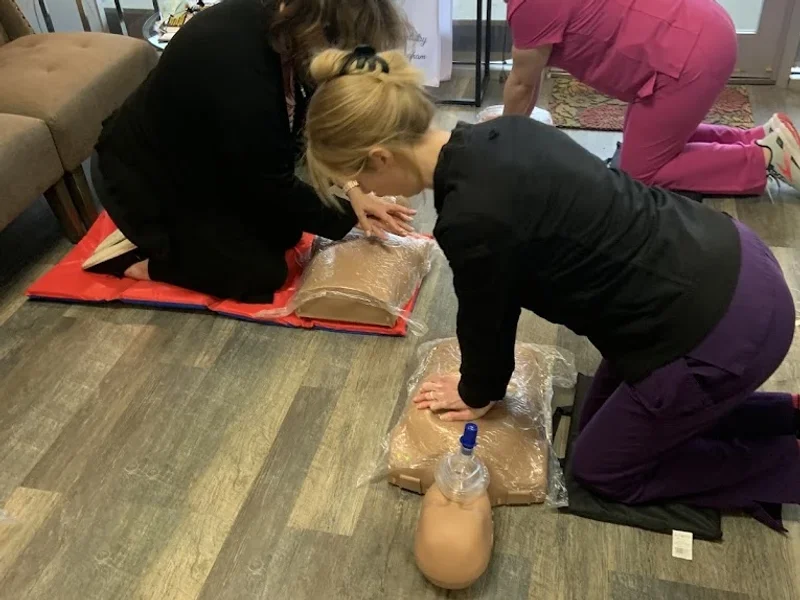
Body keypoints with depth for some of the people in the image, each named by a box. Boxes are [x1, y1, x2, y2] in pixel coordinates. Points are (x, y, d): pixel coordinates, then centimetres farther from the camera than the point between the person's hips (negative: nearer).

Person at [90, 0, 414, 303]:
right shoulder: (241, 78, -39)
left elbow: (313, 119, -1)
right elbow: (272, 187, -25)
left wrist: (349, 185, -9)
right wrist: (347, 217, -13)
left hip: (201, 160, 8)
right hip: (145, 180, -8)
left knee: (286, 231, 9)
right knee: (263, 272, -5)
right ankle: (141, 258, 7)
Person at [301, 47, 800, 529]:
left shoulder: (472, 217, -26)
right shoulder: (493, 138, 1)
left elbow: (485, 317, -6)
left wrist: (478, 394, 15)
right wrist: (485, 378, 21)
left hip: (721, 330, -8)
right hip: (728, 258, 9)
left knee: (602, 467, 15)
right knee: (605, 417, 25)